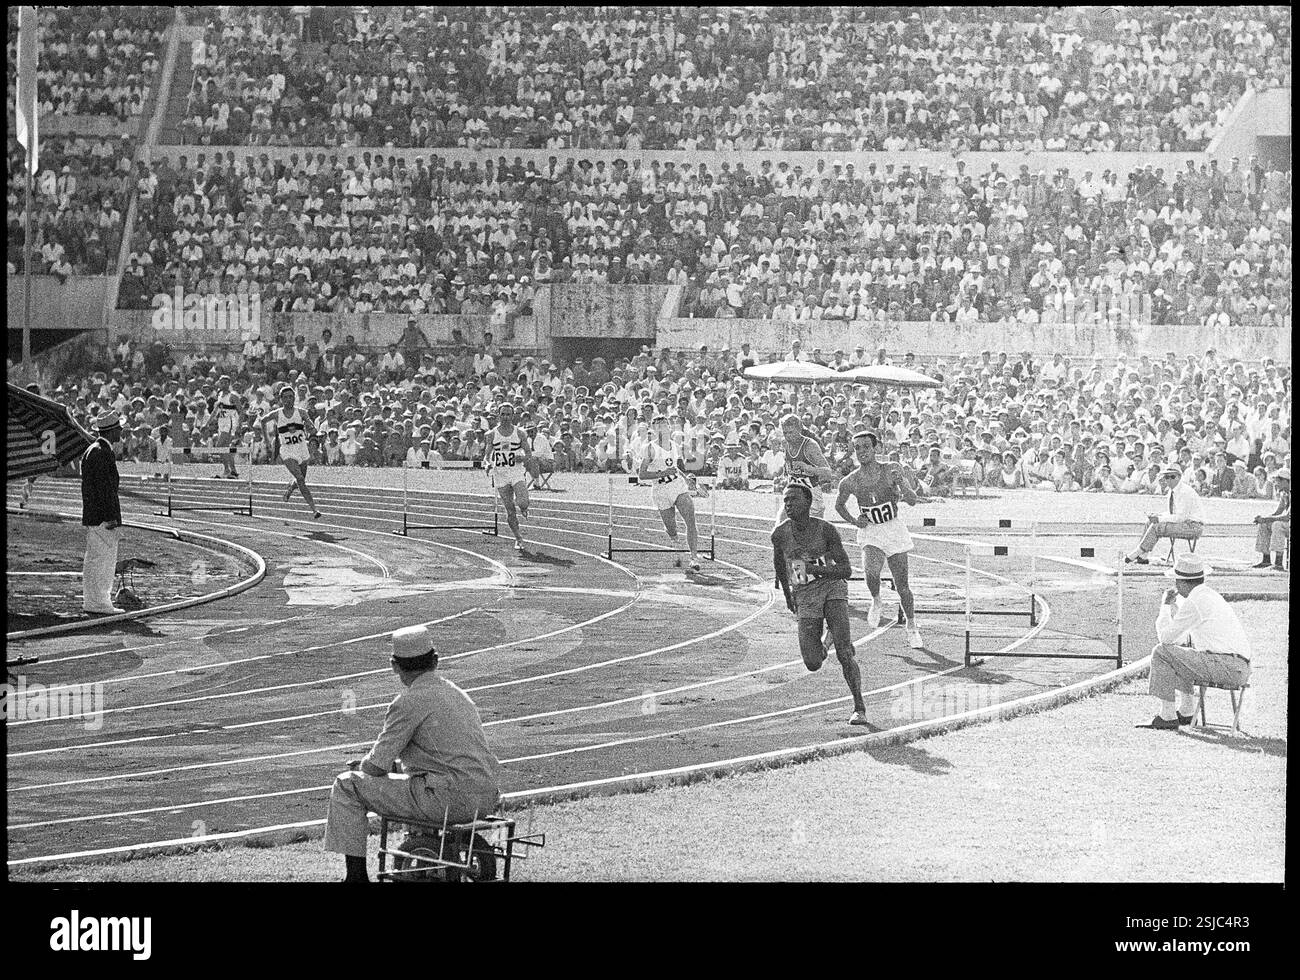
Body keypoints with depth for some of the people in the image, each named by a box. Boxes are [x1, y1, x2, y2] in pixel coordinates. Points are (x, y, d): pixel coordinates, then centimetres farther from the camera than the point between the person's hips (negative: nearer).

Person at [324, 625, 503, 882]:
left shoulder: (409, 702, -9)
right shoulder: (458, 694, 16)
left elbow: (376, 767, -8)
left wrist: (363, 765, 17)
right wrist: (369, 762, 28)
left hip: (450, 801, -8)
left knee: (346, 786, 1)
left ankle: (357, 874, 4)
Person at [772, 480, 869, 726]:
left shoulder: (826, 530, -13)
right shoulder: (780, 534, -6)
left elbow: (847, 569, -12)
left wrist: (817, 569, -27)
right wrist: (787, 593, 25)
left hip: (833, 588, -2)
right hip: (805, 597, 2)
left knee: (844, 653, -18)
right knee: (813, 664, -5)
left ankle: (859, 707, -7)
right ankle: (820, 648, 33)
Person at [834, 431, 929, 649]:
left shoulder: (891, 470, -12)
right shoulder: (849, 482, -8)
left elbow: (910, 499, -17)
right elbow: (839, 505, 12)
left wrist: (905, 489, -39)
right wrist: (854, 521, -5)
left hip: (894, 528, 0)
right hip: (870, 533, 0)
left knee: (901, 584, 5)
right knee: (871, 570, -28)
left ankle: (911, 627, 25)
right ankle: (876, 601, 4)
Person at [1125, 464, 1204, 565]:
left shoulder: (1185, 492, -20)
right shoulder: (1172, 491, 10)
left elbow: (1181, 517, -25)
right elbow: (1172, 514, 18)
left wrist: (1159, 518, -21)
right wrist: (1157, 516, -1)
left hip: (1193, 525, -10)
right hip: (1182, 523, 10)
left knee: (1156, 526, -22)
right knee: (1150, 522, 4)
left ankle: (1137, 554, -12)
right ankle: (1142, 557, -3)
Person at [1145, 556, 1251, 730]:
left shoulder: (1193, 602, -11)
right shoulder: (1211, 595, 20)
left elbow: (1165, 637, -5)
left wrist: (1166, 605, 7)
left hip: (1225, 667, -10)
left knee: (1161, 652, -7)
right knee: (1182, 651, 31)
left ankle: (1167, 716, -2)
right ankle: (1186, 712, 29)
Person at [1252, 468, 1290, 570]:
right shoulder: (1283, 493, 10)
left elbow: (1287, 516, -27)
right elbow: (1277, 512, 14)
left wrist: (1267, 519, -25)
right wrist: (1262, 518, -4)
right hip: (1287, 523, 10)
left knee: (1277, 525, -32)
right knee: (1264, 525, -2)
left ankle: (1279, 563, -34)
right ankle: (1266, 561, -3)